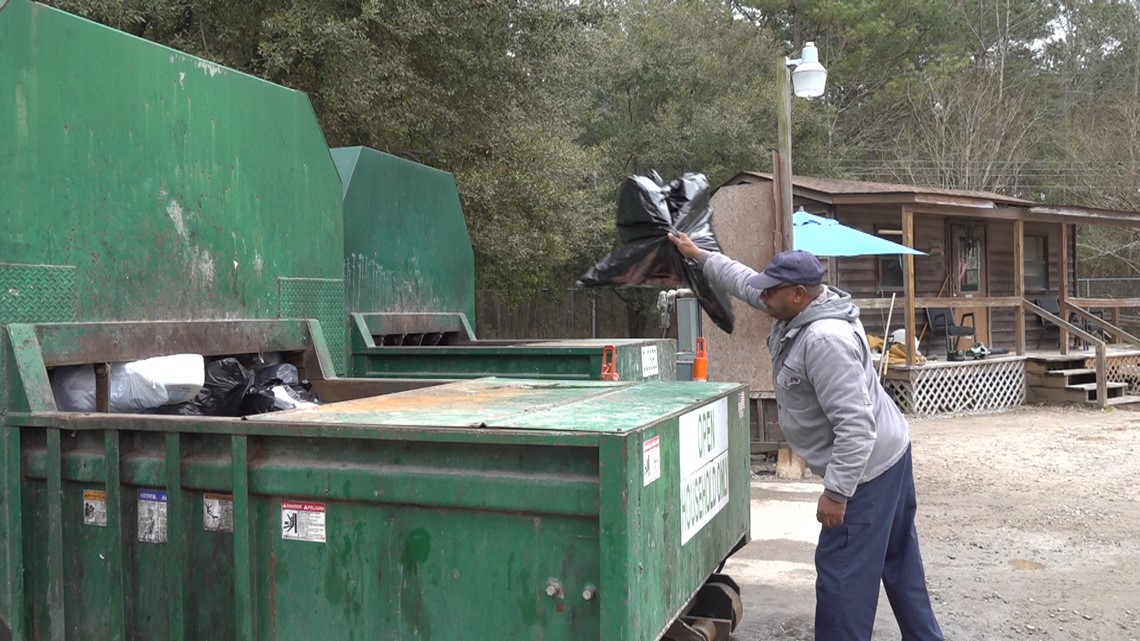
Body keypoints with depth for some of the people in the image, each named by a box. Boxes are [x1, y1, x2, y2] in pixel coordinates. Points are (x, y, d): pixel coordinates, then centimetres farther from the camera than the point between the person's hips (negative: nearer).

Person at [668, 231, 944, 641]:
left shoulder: (825, 338, -28)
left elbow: (855, 424, -31)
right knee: (899, 561, 21)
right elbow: (745, 282, 19)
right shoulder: (800, 312, 3)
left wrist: (836, 492, -27)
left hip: (865, 468, -11)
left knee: (842, 572, -2)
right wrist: (699, 256, 24)